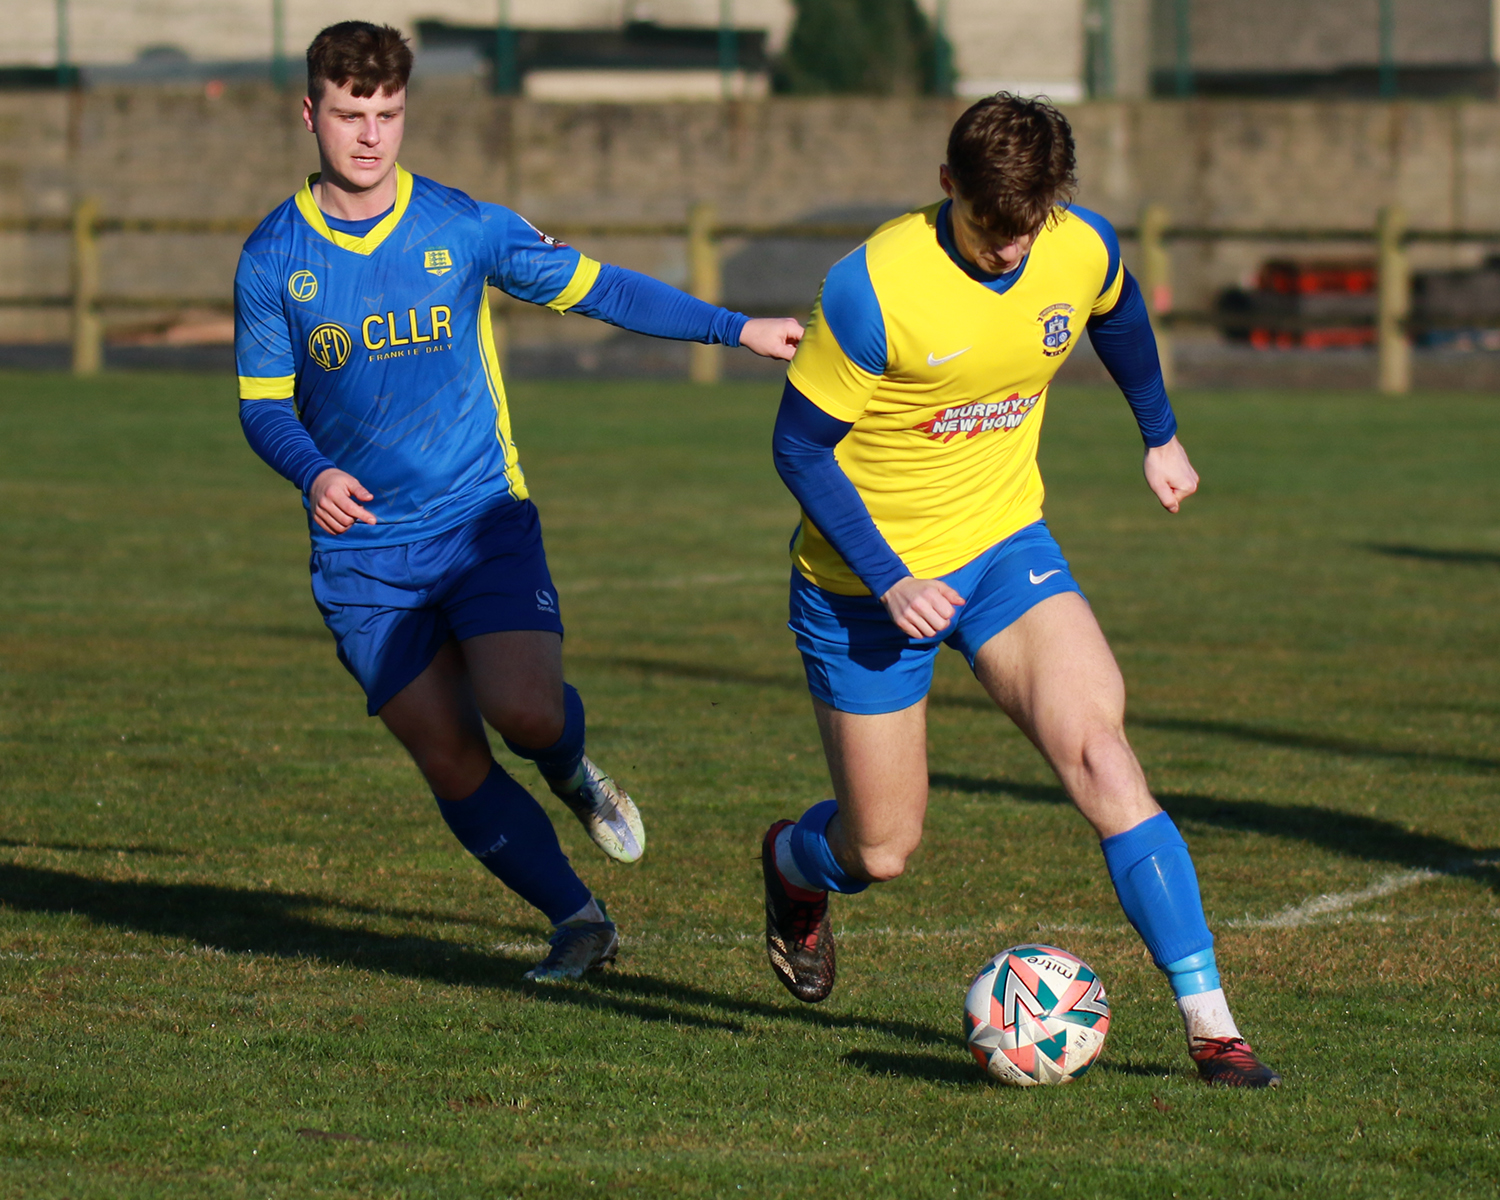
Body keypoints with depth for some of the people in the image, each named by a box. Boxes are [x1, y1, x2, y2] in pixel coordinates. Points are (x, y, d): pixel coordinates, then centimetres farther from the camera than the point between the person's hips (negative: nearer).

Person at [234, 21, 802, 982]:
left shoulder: (464, 228, -2)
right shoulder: (272, 260, -1)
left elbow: (594, 288, 6)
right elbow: (262, 404, 3)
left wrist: (736, 329, 2)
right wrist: (313, 475, -19)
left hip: (481, 519, -1)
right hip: (361, 549, 1)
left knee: (525, 711, -21)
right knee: (450, 757, -5)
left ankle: (571, 771, 16)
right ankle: (579, 919, 11)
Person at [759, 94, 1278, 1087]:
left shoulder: (1085, 251, -10)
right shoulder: (874, 289, -26)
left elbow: (1118, 317, 16)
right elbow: (800, 446, -16)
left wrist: (1161, 436, 28)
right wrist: (889, 583, -22)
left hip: (1005, 546, 3)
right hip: (867, 574, -3)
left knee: (1099, 749, -21)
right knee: (882, 852, 4)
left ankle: (1208, 1019, -21)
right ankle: (796, 865, 44)